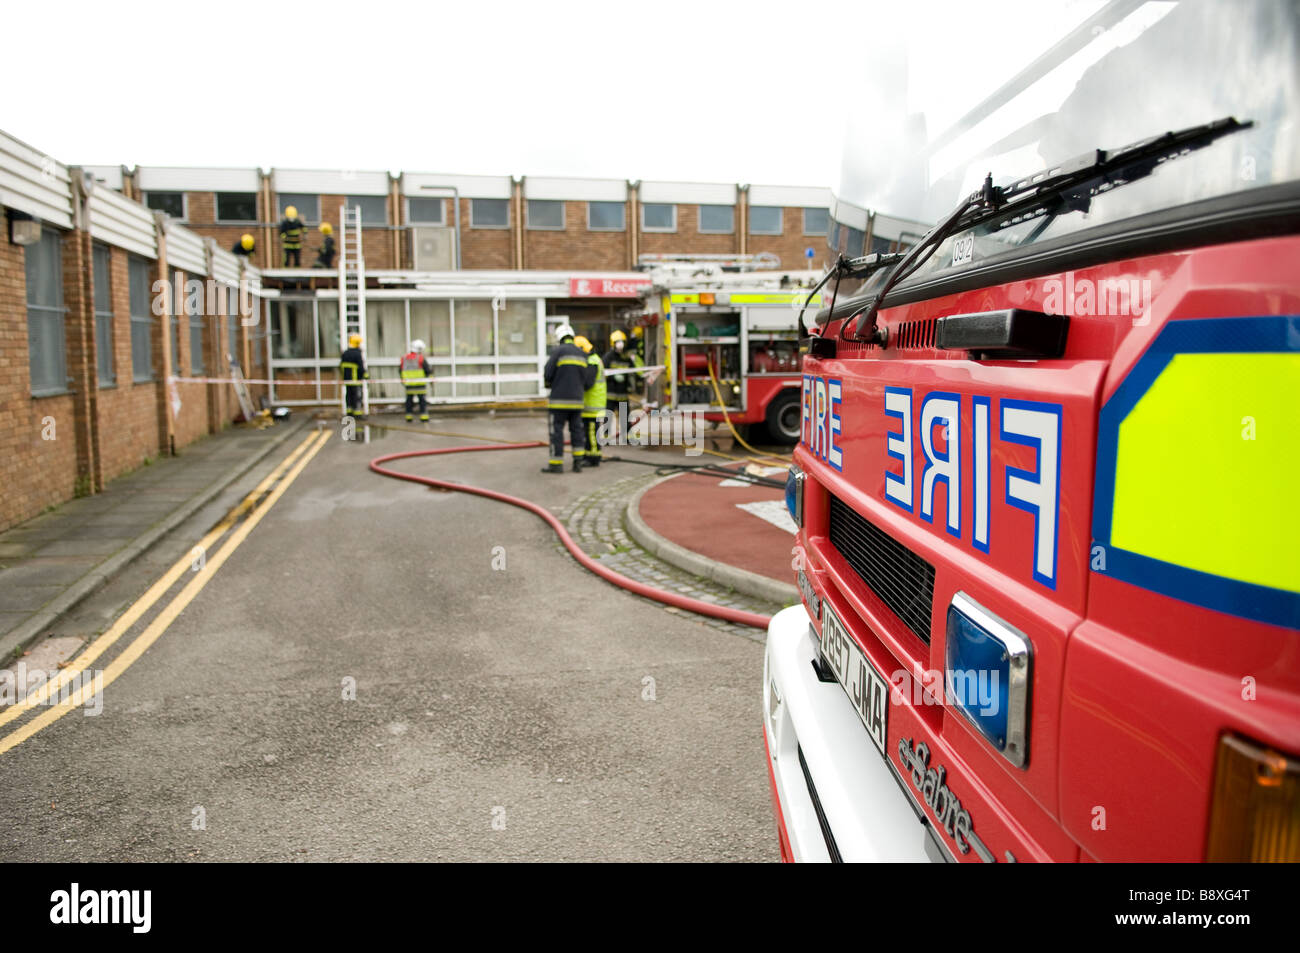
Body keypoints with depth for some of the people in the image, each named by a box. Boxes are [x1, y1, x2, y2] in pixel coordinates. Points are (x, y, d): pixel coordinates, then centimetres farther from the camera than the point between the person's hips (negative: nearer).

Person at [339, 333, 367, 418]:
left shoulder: (345, 353, 9)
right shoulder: (358, 354, -14)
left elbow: (341, 366, 14)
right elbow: (361, 367, -16)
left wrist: (342, 375, 24)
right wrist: (366, 375, -6)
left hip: (346, 378, 7)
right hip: (355, 379, -7)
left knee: (349, 394, 13)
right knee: (357, 395, -3)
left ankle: (349, 410, 17)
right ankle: (357, 412, -3)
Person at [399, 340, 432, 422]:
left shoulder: (404, 358, 4)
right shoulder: (420, 358, -10)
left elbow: (401, 370, 11)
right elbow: (428, 370, -7)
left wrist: (402, 379, 25)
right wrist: (431, 371, 16)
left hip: (408, 384, 4)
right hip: (420, 384, -4)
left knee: (409, 399, 13)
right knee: (422, 399, 0)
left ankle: (408, 416, 15)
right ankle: (424, 416, -3)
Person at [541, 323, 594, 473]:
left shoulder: (558, 351, -7)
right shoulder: (582, 354, 10)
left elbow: (547, 375, -9)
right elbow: (587, 379, 8)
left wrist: (548, 383, 12)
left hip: (560, 398, -5)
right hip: (577, 399, 5)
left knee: (557, 430, -1)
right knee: (576, 429, 13)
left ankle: (556, 463, 1)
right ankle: (578, 461, 13)